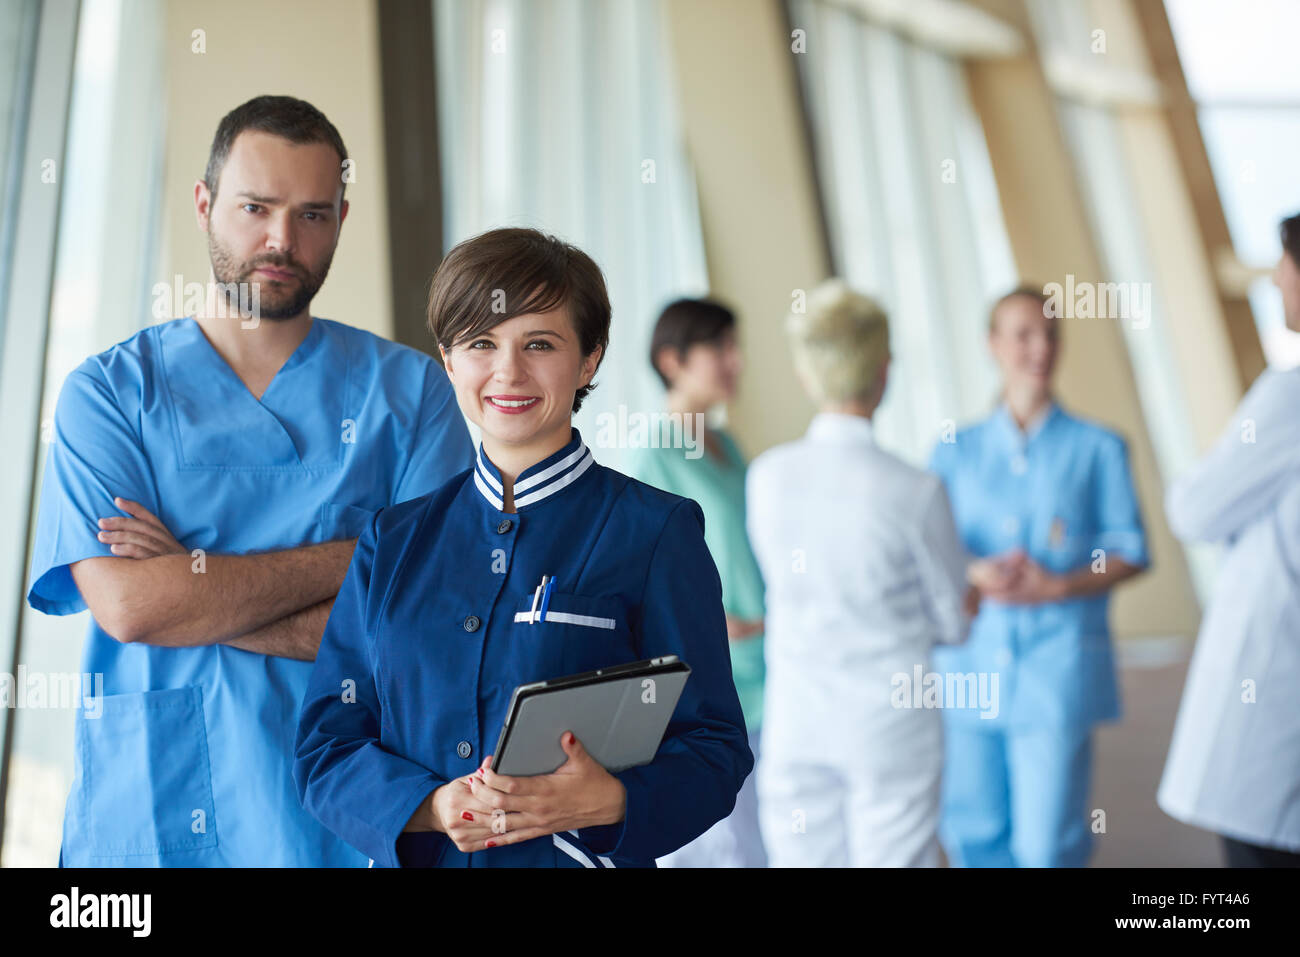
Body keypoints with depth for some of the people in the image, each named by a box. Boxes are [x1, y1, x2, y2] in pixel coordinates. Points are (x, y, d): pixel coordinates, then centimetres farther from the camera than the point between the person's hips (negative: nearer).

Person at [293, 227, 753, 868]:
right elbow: (325, 747, 1)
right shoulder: (393, 539, 3)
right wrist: (434, 807, -16)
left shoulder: (657, 532, -7)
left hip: (581, 853, -2)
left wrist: (609, 802, -25)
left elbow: (714, 749, -8)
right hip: (416, 853, 3)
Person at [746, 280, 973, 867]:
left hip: (796, 728, 3)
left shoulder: (767, 477, -8)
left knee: (804, 858, 14)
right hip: (892, 727, -3)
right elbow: (954, 624, -2)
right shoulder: (916, 493, -17)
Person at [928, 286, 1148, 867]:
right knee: (972, 831, 7)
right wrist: (974, 574, -15)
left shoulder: (1097, 448, 5)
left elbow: (1130, 552, 2)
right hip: (973, 660, 2)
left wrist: (1056, 586, -13)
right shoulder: (956, 452, 10)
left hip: (1059, 664, -2)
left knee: (1047, 844, -3)